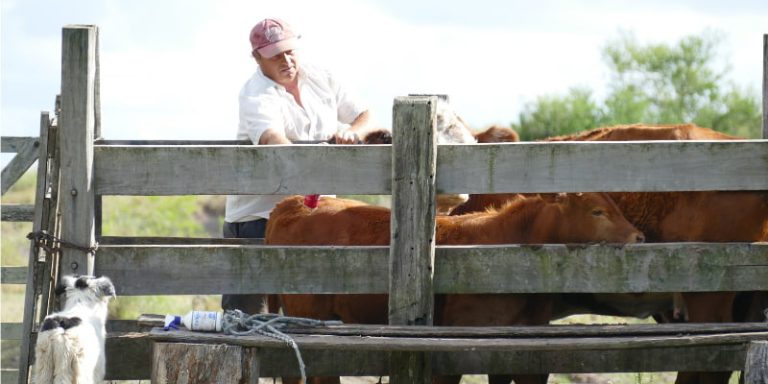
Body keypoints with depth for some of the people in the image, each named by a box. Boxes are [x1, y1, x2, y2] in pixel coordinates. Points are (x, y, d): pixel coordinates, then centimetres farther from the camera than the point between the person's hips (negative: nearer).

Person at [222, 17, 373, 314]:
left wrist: (351, 131, -12)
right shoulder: (255, 95, -14)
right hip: (257, 213, -5)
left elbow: (365, 116, 13)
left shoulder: (320, 80, 7)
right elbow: (272, 139, -33)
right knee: (249, 309, -6)